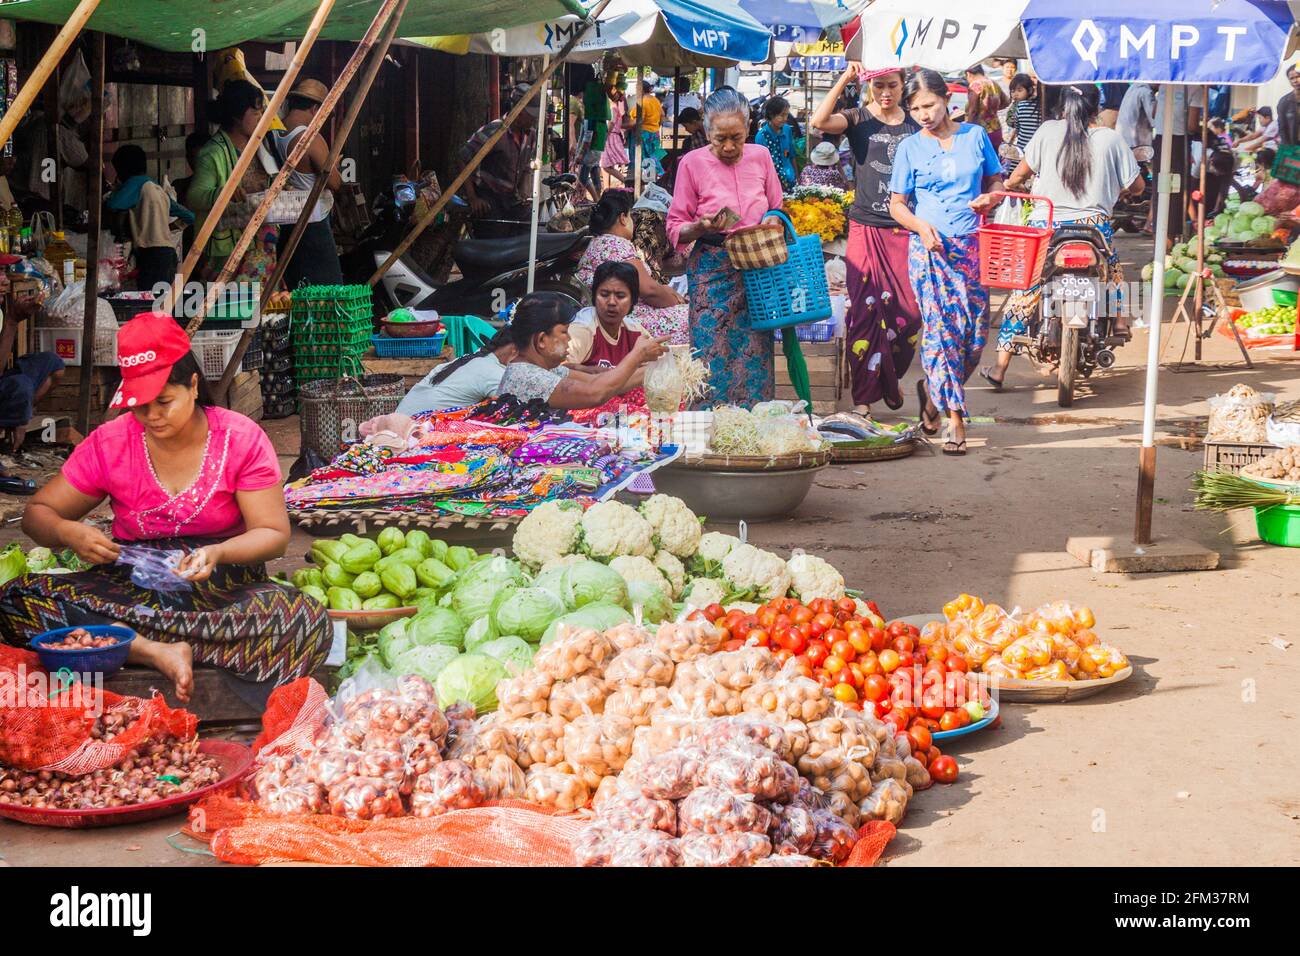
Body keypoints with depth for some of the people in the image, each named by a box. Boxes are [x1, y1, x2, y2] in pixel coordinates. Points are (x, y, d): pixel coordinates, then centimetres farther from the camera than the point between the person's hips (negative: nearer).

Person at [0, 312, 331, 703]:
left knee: (306, 621, -33)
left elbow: (274, 534, -5)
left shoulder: (241, 439, -4)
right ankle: (160, 652, -30)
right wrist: (68, 533, -18)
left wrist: (218, 553, -26)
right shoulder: (108, 444, 1)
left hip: (223, 585, -1)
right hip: (131, 586, 2)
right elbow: (36, 514, 7)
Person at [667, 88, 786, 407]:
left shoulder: (760, 156, 7)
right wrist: (700, 227, -18)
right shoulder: (693, 163, -1)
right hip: (712, 270, -2)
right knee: (715, 356, -5)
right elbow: (675, 228, 2)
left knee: (755, 354, 1)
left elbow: (776, 210, 19)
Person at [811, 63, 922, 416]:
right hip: (867, 229, -2)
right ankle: (864, 397, 1)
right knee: (865, 310, -6)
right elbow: (819, 121, -20)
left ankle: (891, 378, 28)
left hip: (906, 231, 2)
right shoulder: (859, 120, 0)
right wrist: (843, 80, -23)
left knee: (909, 311, 2)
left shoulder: (915, 126, 8)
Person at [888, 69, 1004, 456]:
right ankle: (955, 417, -4)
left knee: (975, 332, 2)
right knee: (941, 329, -8)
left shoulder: (975, 135, 7)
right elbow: (897, 204, 4)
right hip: (929, 248, -2)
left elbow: (996, 179, 16)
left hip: (972, 247, 2)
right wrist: (920, 226, -15)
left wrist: (990, 197, -7)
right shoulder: (910, 148, 3)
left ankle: (933, 388, 27)